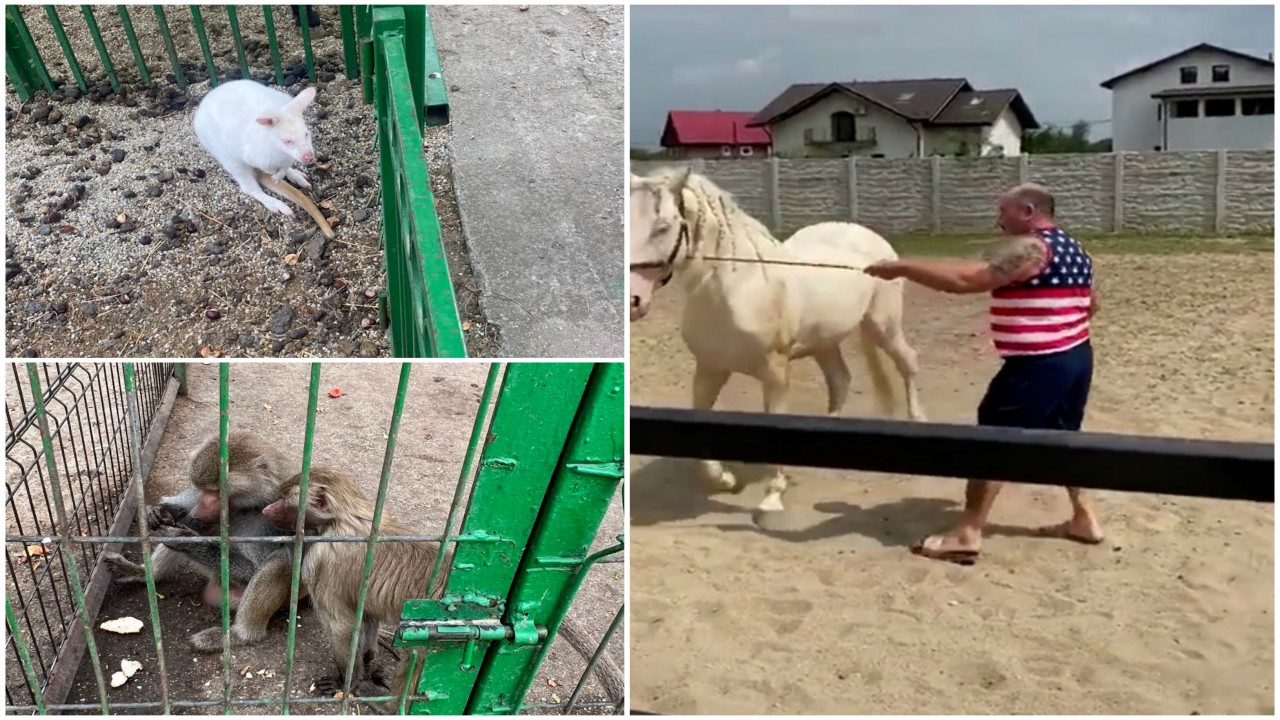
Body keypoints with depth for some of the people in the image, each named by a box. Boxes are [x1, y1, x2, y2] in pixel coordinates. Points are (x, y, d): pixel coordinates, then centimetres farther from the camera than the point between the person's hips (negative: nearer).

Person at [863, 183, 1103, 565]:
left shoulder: (1027, 248, -18)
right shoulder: (1072, 248, 13)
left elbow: (962, 278, -28)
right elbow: (1091, 304, 25)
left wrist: (900, 267, -23)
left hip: (1036, 367, -10)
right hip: (1076, 357, 10)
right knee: (1062, 439, 23)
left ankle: (967, 535, 0)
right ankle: (1084, 518, 31)